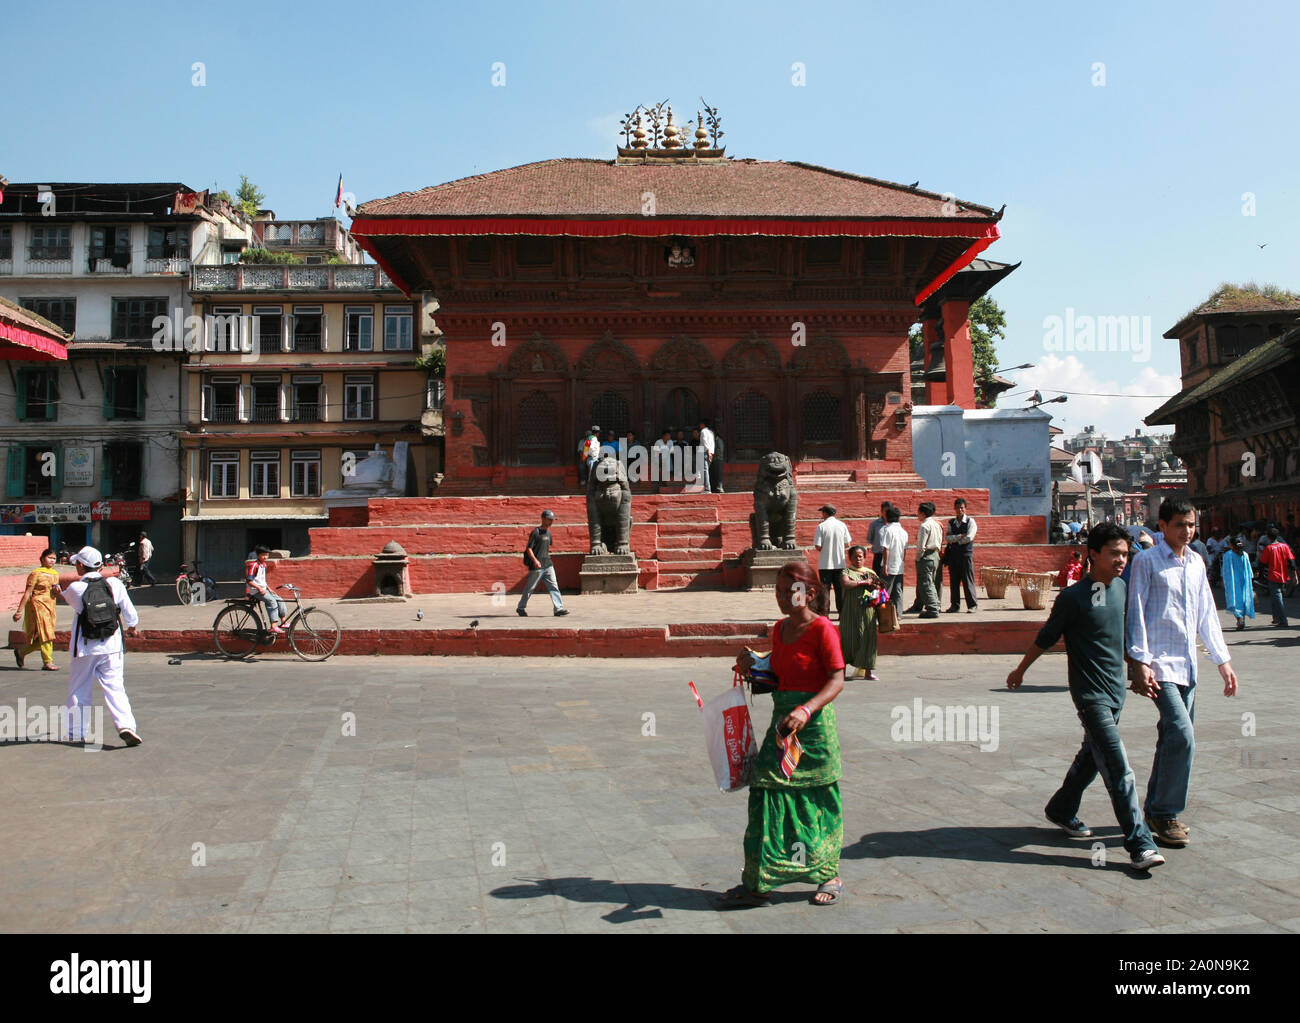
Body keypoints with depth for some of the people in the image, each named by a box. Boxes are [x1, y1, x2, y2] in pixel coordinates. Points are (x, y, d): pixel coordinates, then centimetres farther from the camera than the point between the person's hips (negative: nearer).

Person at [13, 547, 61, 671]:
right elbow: (27, 593, -10)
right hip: (38, 605, -7)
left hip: (50, 607, 7)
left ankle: (20, 651, 30)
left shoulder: (55, 574, 13)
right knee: (45, 635, -10)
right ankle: (48, 663, -6)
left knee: (40, 639, 9)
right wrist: (20, 610, -13)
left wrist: (57, 590, -2)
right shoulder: (36, 573, -8)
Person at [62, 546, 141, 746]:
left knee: (78, 690, 15)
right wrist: (132, 628, 22)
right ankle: (125, 724, -18)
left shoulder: (75, 588, -10)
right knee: (115, 687, 0)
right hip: (111, 646, 1)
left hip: (85, 649, -1)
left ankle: (76, 731, 26)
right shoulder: (115, 584, -5)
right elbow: (130, 613, 2)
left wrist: (59, 591, 36)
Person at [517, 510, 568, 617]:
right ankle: (520, 608, 18)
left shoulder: (548, 532, 12)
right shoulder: (536, 532, -11)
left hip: (548, 565, 7)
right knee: (530, 588, 4)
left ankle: (559, 608, -7)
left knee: (553, 586, -3)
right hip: (537, 566, -7)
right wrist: (535, 560, -27)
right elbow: (529, 548, -16)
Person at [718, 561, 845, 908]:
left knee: (818, 799, 4)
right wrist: (753, 665, 2)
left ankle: (829, 876, 24)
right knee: (766, 791, 4)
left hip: (814, 722, -7)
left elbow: (837, 679, -18)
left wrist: (806, 710, -31)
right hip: (782, 720, 7)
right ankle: (756, 883, 10)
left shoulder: (822, 629, -12)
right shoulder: (780, 629, 11)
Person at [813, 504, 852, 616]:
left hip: (825, 563, -3)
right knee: (840, 588, 10)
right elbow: (847, 544, 5)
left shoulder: (821, 526, -10)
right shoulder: (842, 525, 1)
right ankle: (842, 613, 11)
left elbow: (818, 547, -13)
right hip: (840, 563, 3)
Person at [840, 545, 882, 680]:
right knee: (849, 638, -3)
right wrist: (864, 582, -10)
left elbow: (878, 588, 14)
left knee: (868, 638, 1)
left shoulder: (870, 573, 15)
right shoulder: (847, 572, 5)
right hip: (851, 612, -3)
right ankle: (843, 670, 6)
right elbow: (846, 584, -14)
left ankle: (867, 671, 8)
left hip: (867, 612, 3)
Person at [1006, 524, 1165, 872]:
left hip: (1116, 690, 7)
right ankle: (1140, 844, -9)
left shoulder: (1120, 588, 5)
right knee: (1118, 768, -11)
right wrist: (1020, 671, 8)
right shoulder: (1073, 597, -14)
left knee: (1092, 758, 19)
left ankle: (1061, 810, 38)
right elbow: (1046, 637, -3)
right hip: (1090, 693, -7)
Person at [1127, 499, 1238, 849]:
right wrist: (1141, 663, -14)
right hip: (1160, 664, -7)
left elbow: (1207, 614, 18)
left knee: (1172, 740, 10)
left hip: (1187, 665, 7)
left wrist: (1222, 660, 15)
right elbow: (1136, 613, -8)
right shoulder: (1147, 562, -5)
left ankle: (1156, 810, 22)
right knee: (1182, 737, -15)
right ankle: (1165, 814, -3)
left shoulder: (1196, 563, 14)